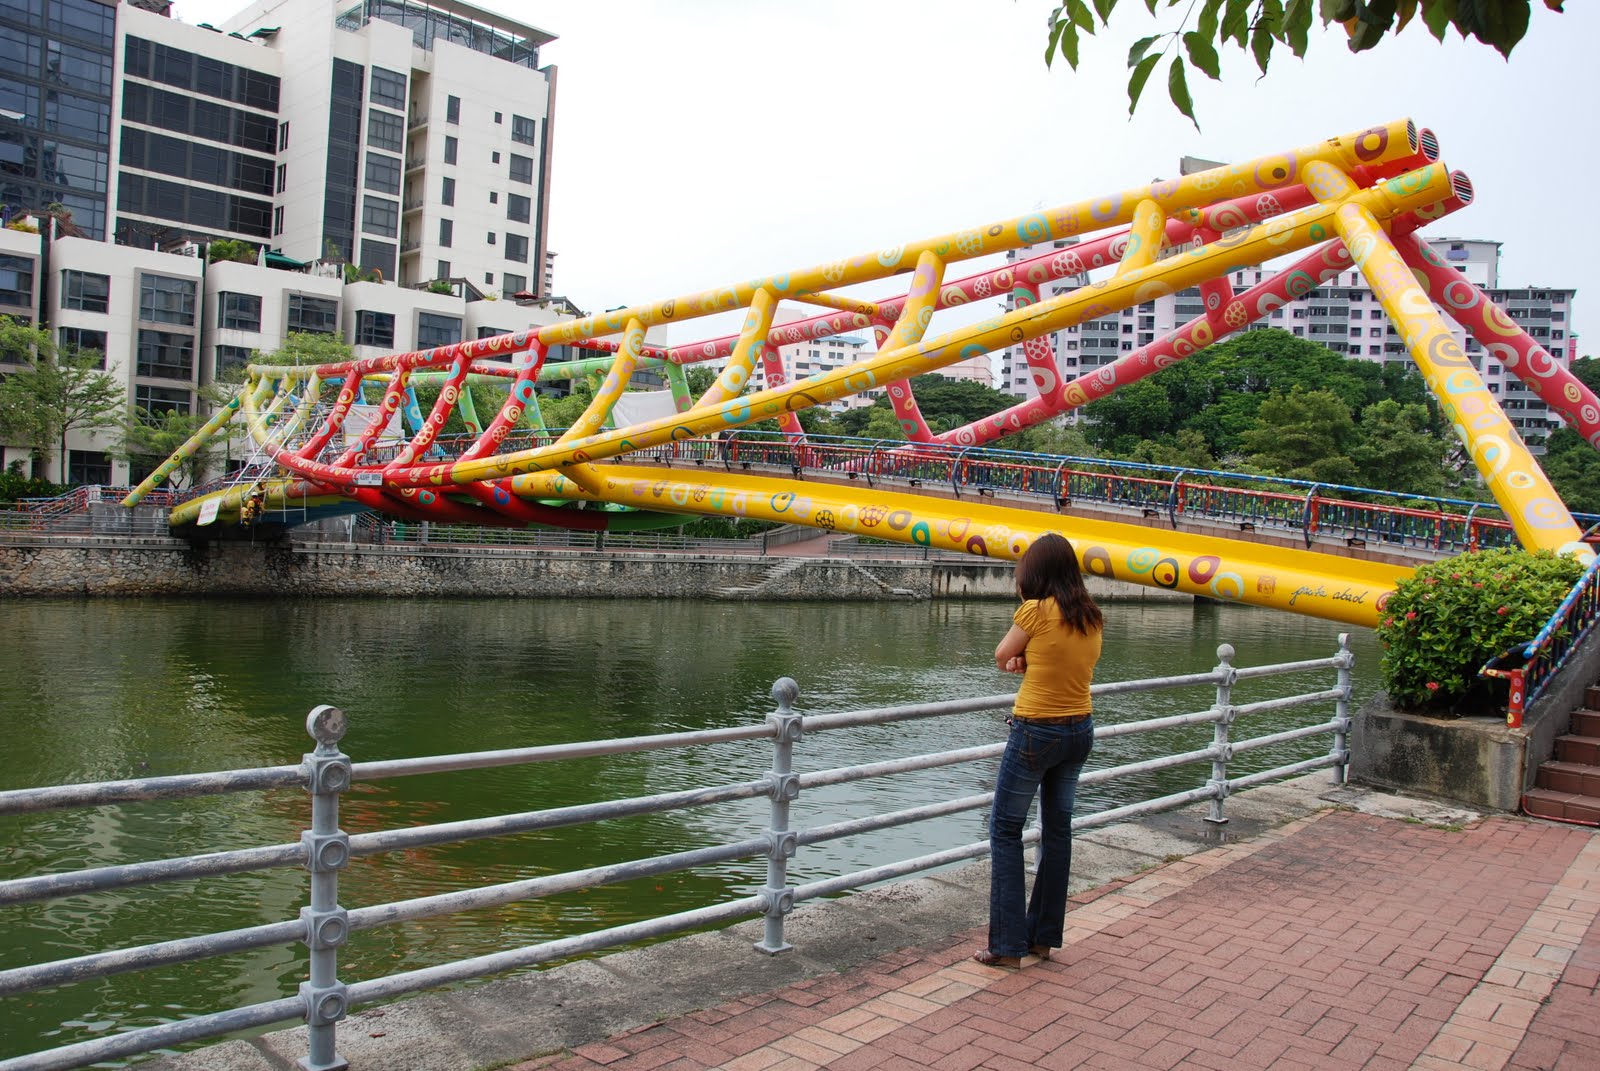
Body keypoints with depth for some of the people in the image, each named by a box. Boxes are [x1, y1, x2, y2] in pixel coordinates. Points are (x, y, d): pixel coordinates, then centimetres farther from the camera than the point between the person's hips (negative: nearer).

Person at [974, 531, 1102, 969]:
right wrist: (1031, 661, 0)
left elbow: (1002, 658, -2)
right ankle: (1043, 937, 23)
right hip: (1080, 731, 7)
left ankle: (1008, 944, 2)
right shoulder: (1092, 618, 4)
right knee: (1058, 829, 14)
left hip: (1036, 732, -7)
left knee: (1005, 830, 3)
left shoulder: (1036, 610, -15)